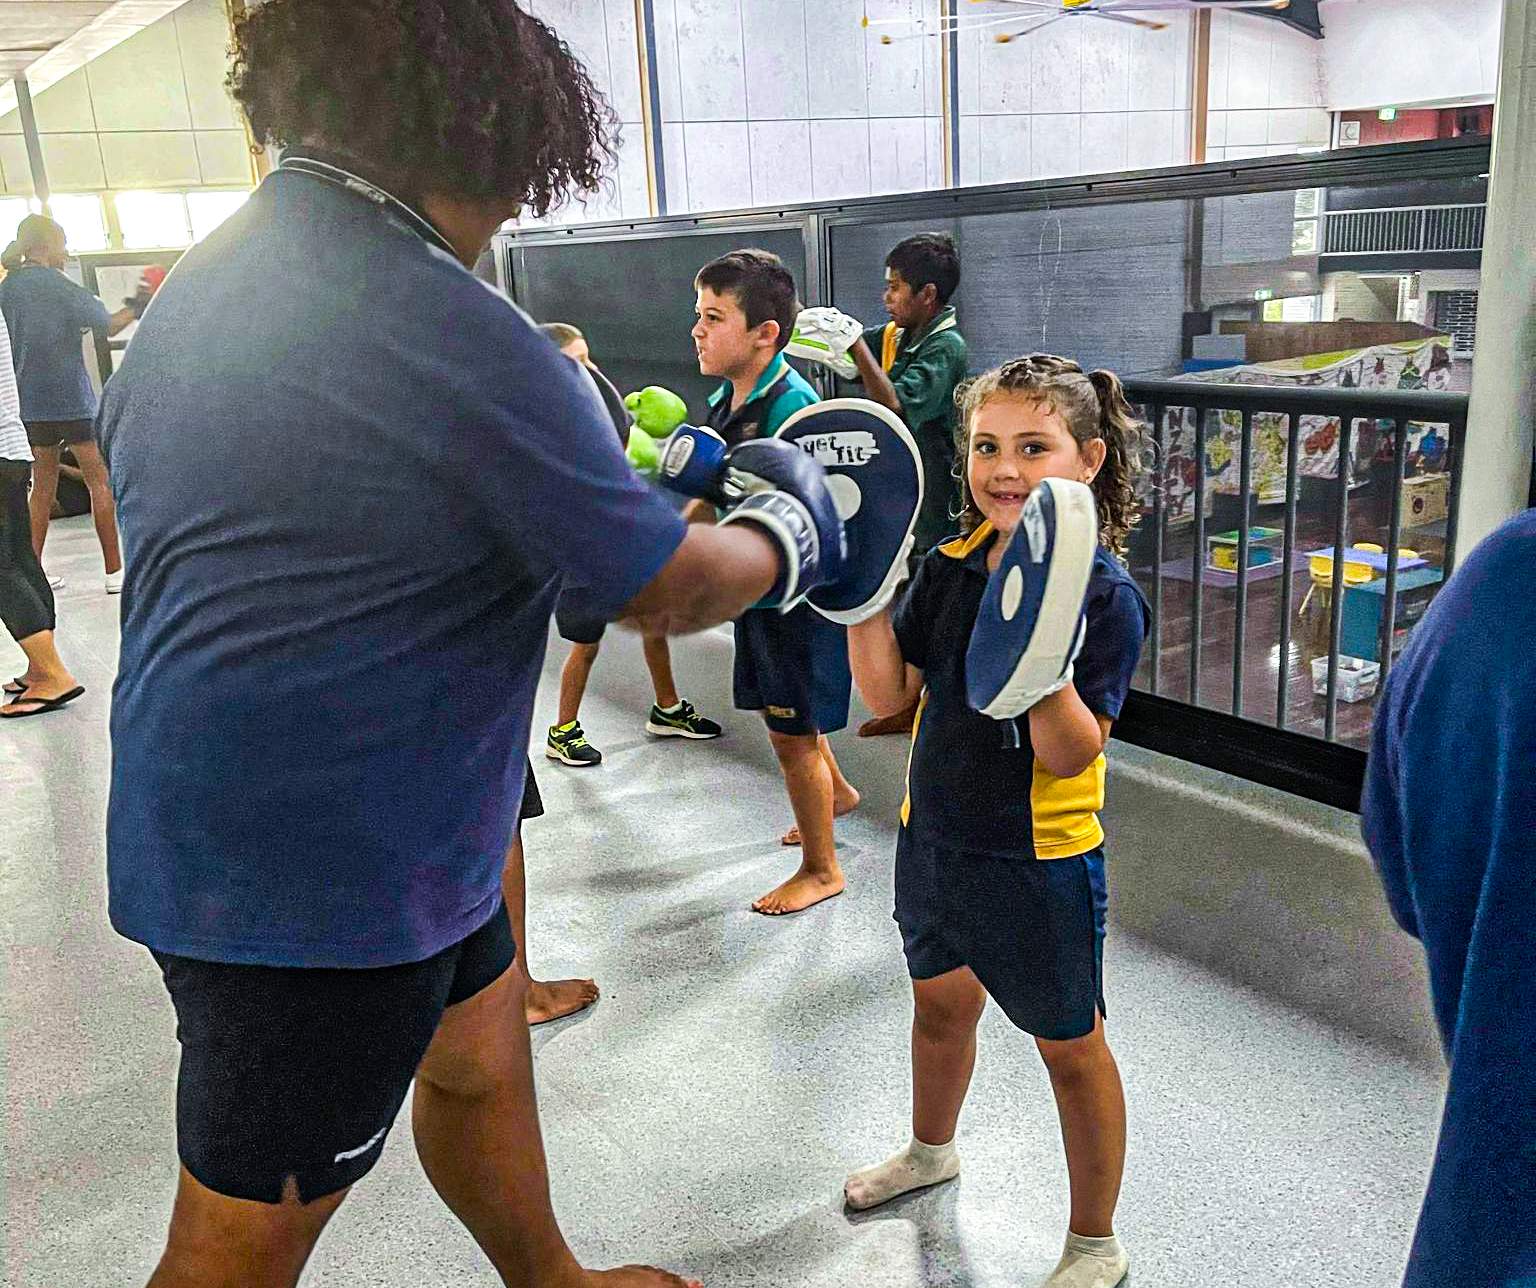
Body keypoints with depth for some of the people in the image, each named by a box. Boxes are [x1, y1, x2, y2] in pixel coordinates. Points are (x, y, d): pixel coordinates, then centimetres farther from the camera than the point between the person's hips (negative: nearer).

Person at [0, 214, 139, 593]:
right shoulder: (60, 286, -10)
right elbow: (109, 325, -1)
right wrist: (137, 309, 11)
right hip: (71, 400, -6)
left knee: (43, 483, 14)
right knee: (100, 481, 1)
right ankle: (114, 572, -1)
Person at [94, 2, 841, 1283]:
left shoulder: (191, 286, 5)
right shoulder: (453, 333, -23)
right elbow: (670, 590, -17)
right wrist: (796, 523, 5)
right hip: (318, 874, -9)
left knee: (477, 1057, 26)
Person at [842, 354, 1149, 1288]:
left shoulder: (1105, 595, -20)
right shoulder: (952, 563, -2)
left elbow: (1069, 756, -25)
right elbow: (891, 695, -2)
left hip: (1040, 860, -6)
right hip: (936, 834, 6)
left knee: (1069, 1044, 11)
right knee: (941, 1001, 26)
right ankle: (932, 1150, 55)